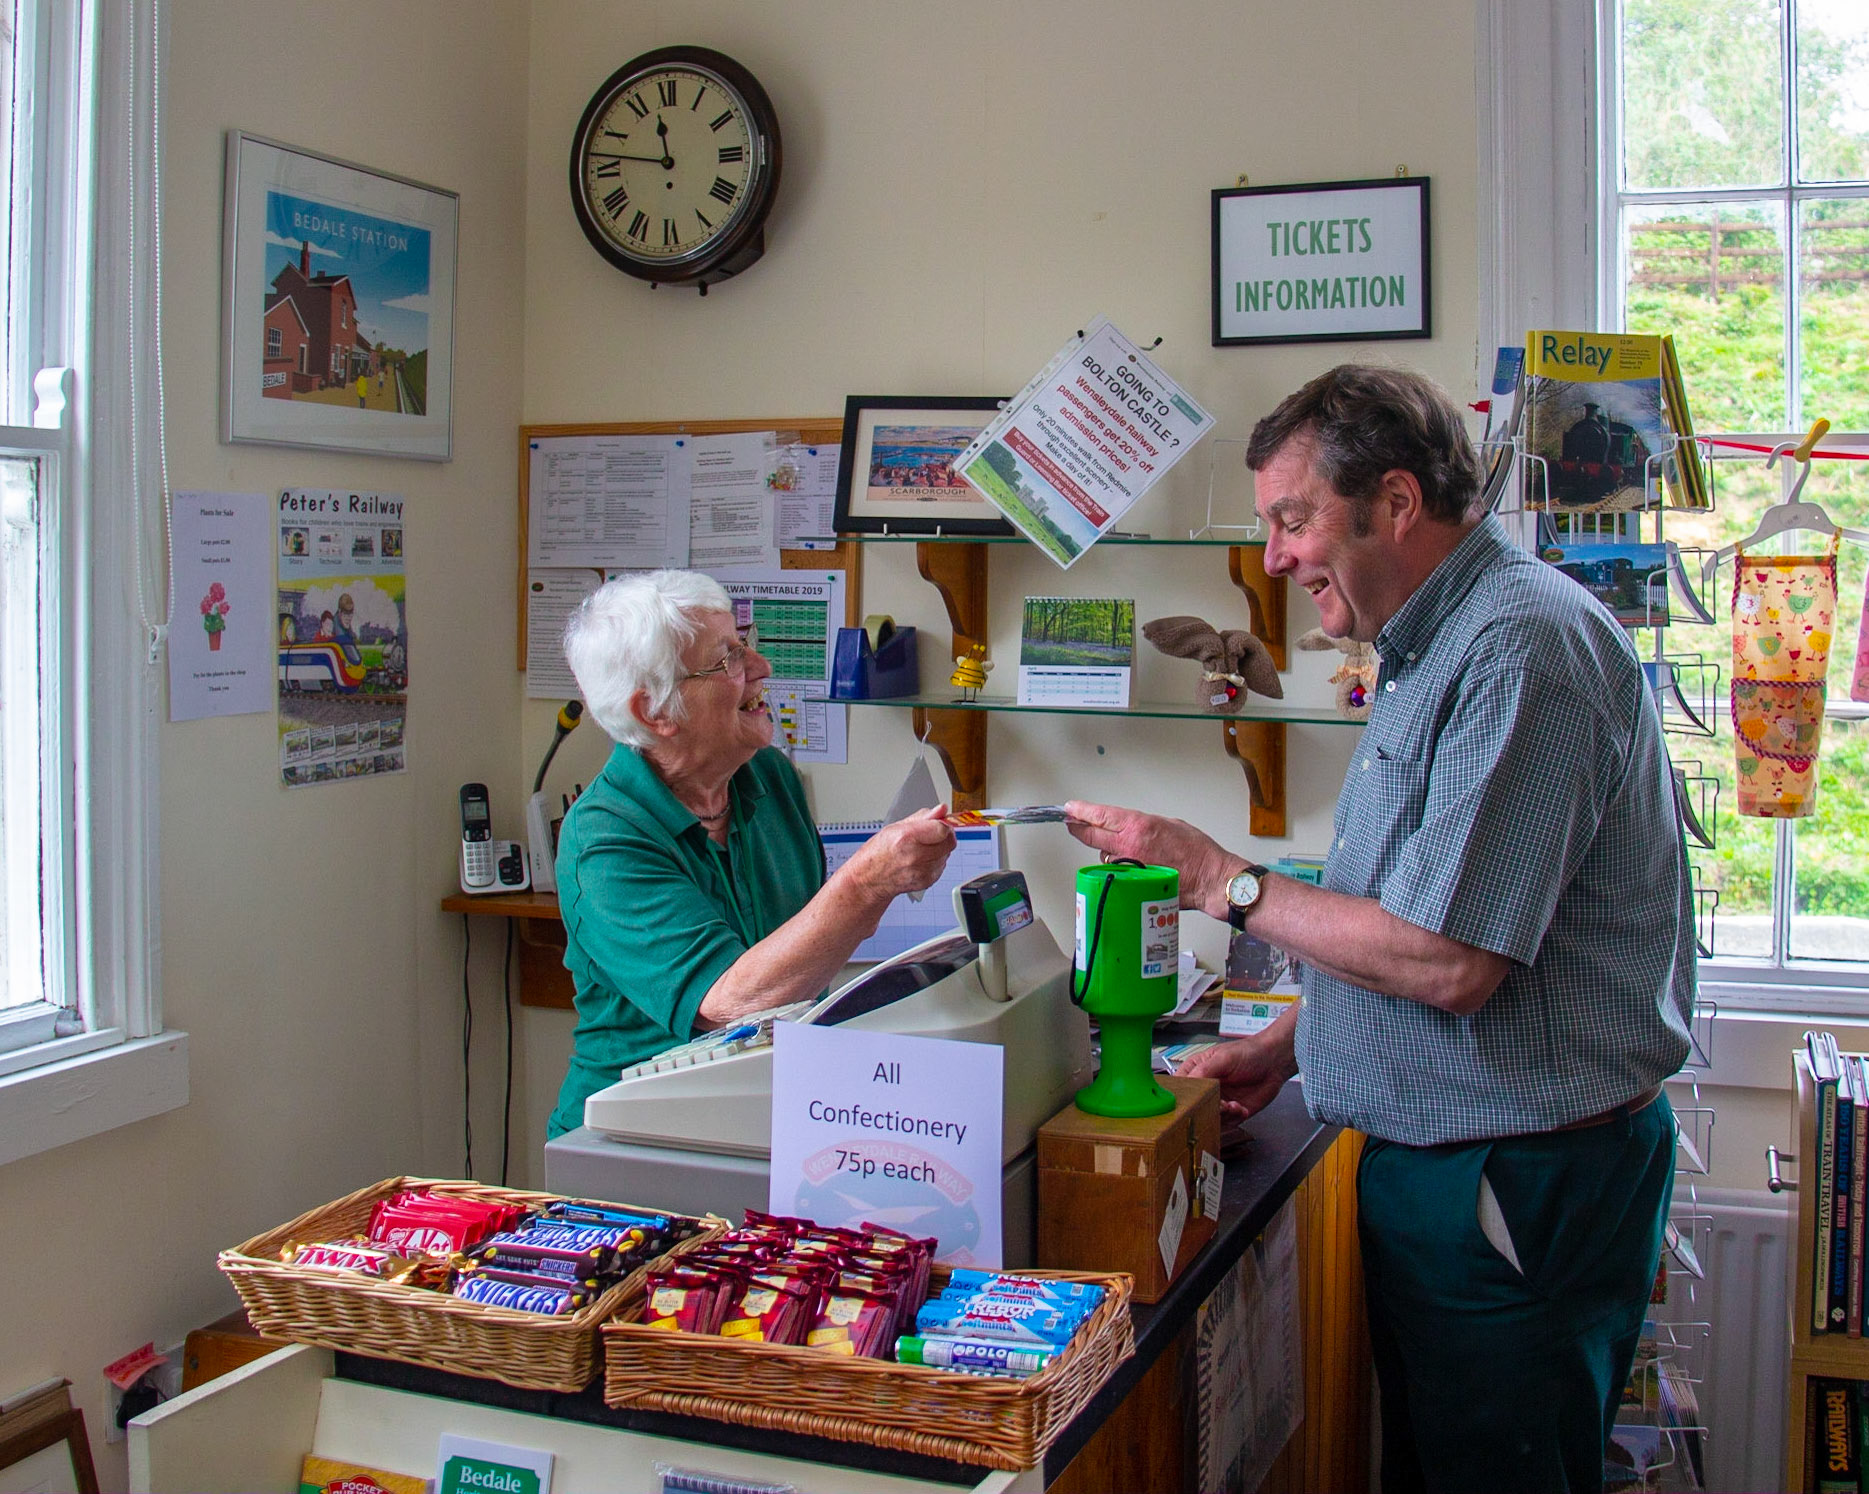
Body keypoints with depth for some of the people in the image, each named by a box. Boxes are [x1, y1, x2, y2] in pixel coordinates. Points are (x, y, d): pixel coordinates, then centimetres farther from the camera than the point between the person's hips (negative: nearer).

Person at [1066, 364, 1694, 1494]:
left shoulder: (1521, 648, -21)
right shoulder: (1437, 646, 14)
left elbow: (1448, 962, -26)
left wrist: (1221, 880, -16)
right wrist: (1290, 1042, 13)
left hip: (1518, 1184, -10)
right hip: (1437, 1165, 10)